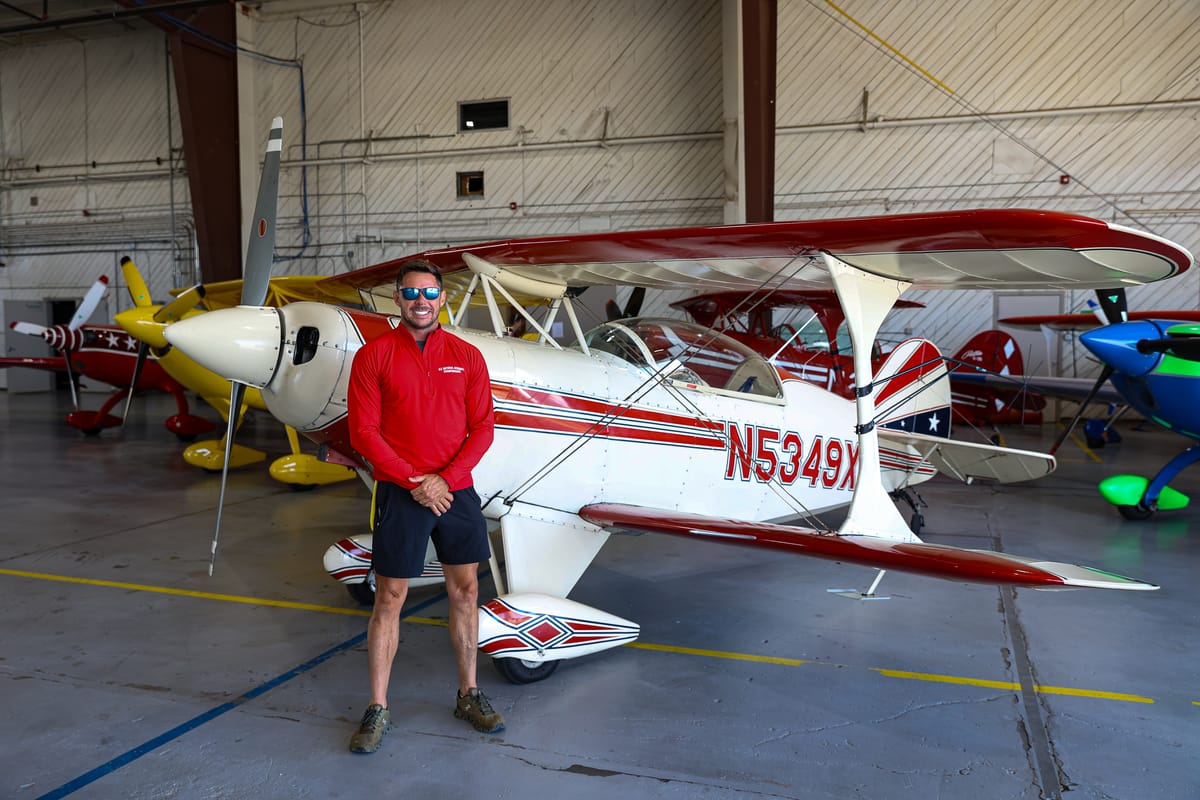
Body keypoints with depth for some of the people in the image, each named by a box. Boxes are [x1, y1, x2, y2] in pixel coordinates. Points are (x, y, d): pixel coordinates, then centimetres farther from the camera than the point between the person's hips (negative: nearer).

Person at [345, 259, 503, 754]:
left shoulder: (467, 357, 5)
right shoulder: (373, 356, -2)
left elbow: (482, 428, 1)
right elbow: (364, 432, -7)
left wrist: (445, 478, -11)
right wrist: (414, 483, -13)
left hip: (456, 490, 3)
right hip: (400, 493, -3)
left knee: (465, 591, 11)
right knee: (389, 597, 3)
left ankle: (469, 696, 27)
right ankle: (377, 709, 16)